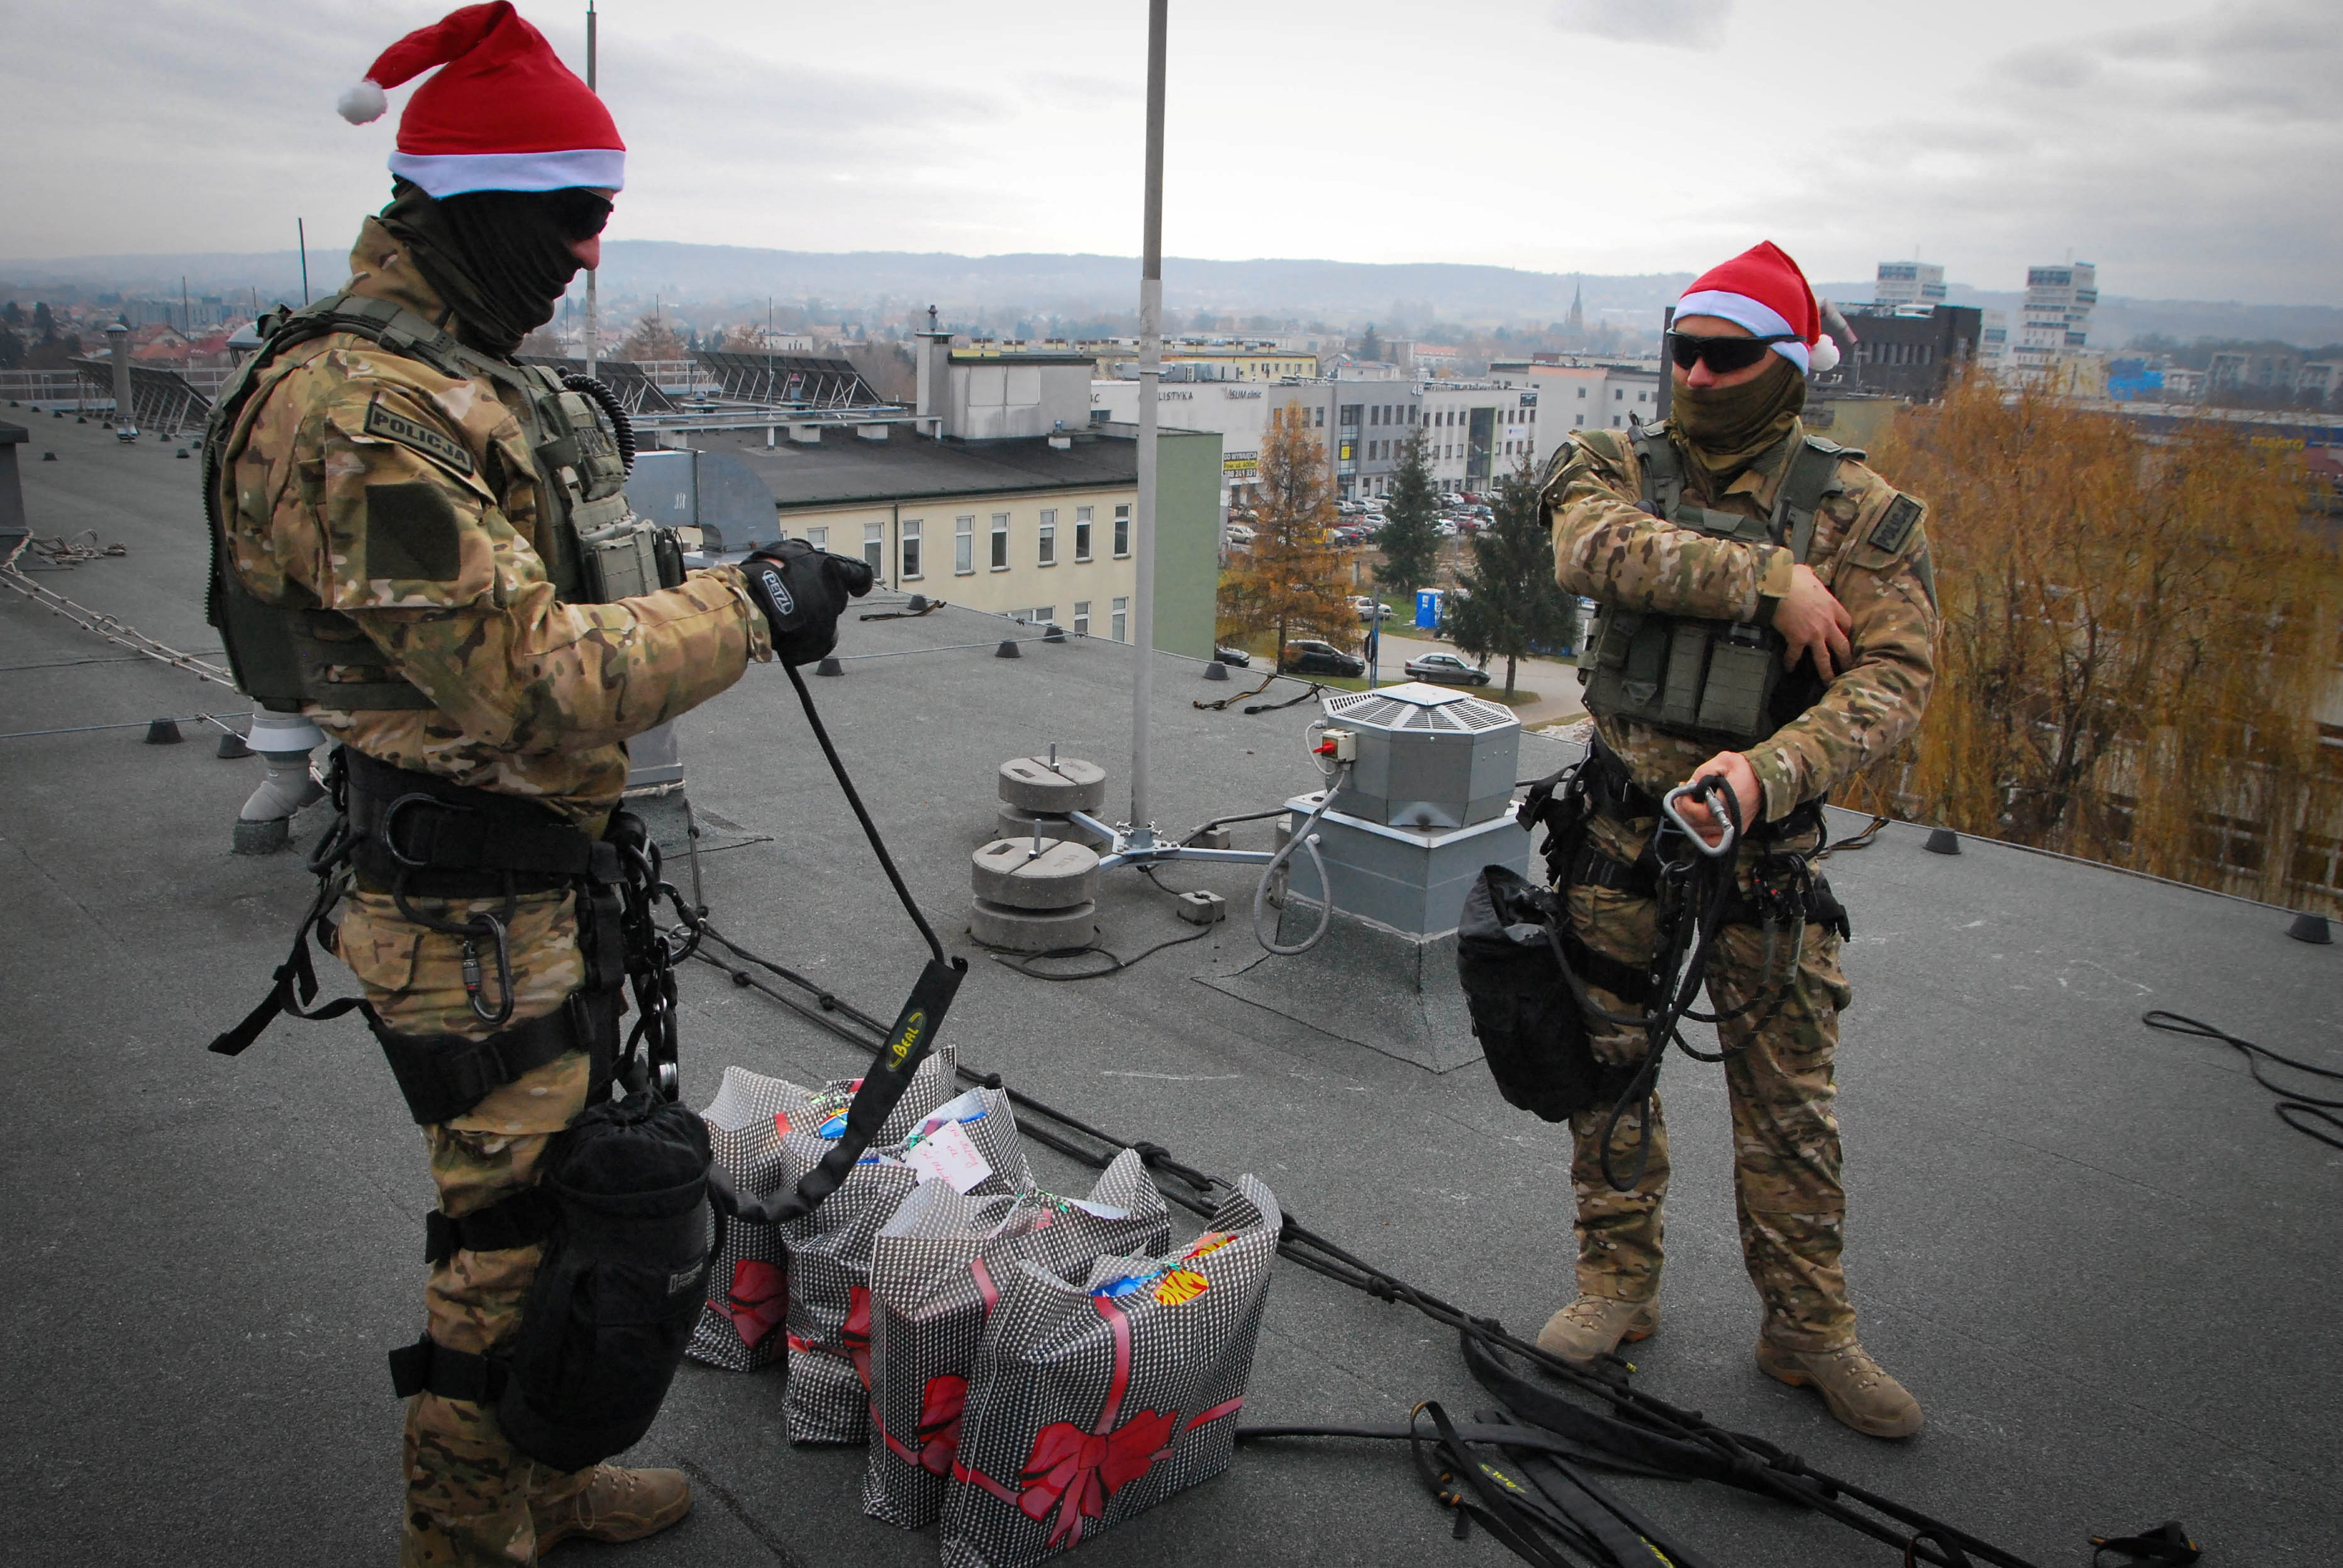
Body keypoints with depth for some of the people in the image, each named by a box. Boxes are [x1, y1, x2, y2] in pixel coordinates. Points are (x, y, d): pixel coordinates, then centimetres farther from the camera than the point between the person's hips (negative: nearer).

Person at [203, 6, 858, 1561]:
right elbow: (531, 680, -27)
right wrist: (747, 610, -20)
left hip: (544, 871, 11)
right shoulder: (361, 414, -23)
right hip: (472, 911, -11)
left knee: (559, 1191, 23)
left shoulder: (462, 368, 12)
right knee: (509, 1237, 4)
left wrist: (698, 579, 7)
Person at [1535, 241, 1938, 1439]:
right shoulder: (1617, 470, 3)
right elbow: (1595, 549, -21)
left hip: (1764, 841, -1)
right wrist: (1770, 579, -25)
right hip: (1621, 834, 2)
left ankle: (1810, 1330, 23)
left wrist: (1766, 769, -28)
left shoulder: (1858, 513, -2)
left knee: (1791, 1105, 7)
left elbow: (1893, 677, -12)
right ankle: (1619, 1287, 29)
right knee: (1609, 1069, 11)